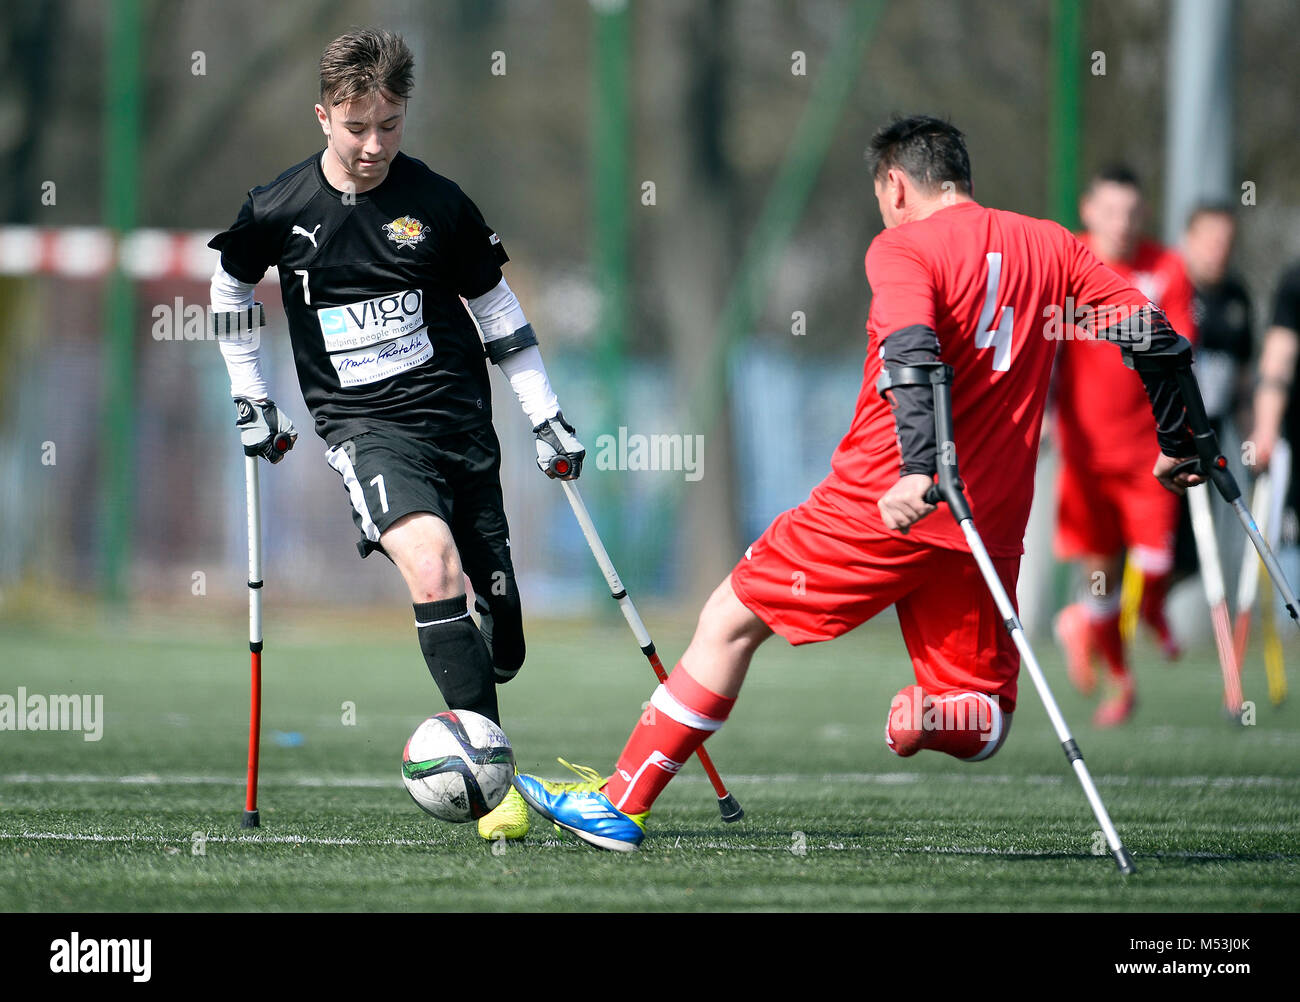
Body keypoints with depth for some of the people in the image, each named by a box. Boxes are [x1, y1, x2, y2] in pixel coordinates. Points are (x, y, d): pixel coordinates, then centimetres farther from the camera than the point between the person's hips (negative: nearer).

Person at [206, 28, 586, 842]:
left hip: (458, 412, 3)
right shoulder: (277, 211, -4)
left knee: (497, 600, 2)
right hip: (363, 424, -3)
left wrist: (546, 416, 8)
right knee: (430, 562, -28)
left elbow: (497, 309, 10)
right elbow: (230, 289, 17)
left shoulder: (438, 203, -3)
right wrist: (251, 399, 16)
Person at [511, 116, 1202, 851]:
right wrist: (1176, 446, 22)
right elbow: (1151, 331, 11)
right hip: (990, 527, 4)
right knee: (984, 725, 14)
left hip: (883, 502, -4)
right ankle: (934, 711, -22)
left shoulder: (903, 247, -5)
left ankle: (621, 802, 10)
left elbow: (914, 355, -22)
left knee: (731, 622, 10)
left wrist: (919, 472, -34)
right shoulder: (1052, 246, 11)